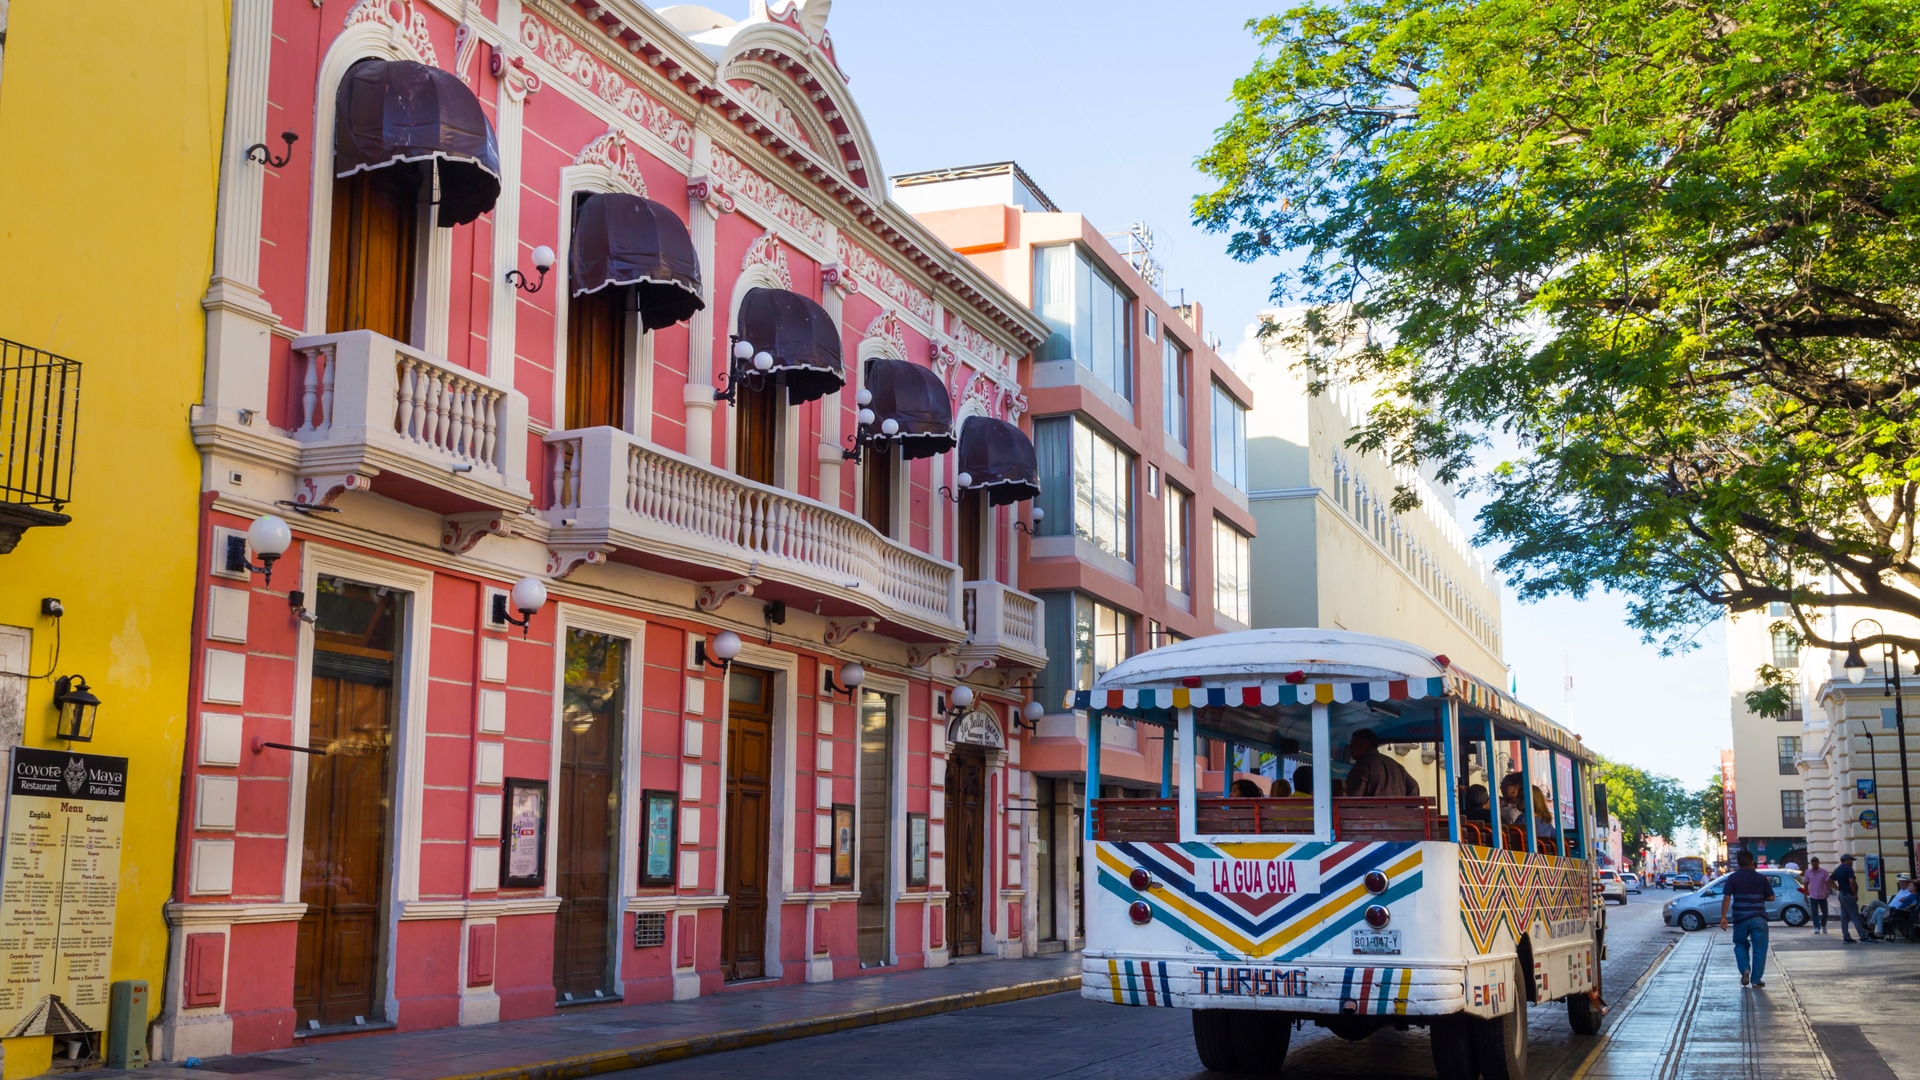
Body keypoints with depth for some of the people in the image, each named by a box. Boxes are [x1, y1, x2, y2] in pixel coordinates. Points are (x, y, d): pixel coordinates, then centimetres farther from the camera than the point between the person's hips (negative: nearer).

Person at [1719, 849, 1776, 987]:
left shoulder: (1733, 878, -2)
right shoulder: (1761, 878, 1)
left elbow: (1726, 898, -9)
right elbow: (1771, 897, 4)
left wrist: (1723, 917, -7)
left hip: (1740, 919, 0)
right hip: (1759, 918, 0)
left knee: (1740, 945, 19)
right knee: (1759, 948, 6)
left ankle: (1745, 969, -1)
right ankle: (1756, 979, 4)